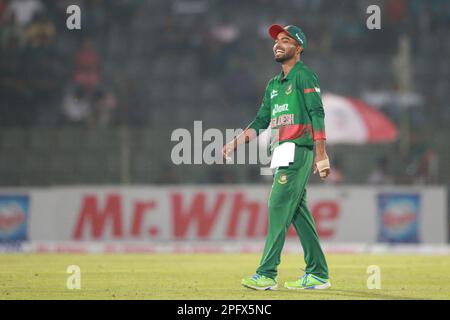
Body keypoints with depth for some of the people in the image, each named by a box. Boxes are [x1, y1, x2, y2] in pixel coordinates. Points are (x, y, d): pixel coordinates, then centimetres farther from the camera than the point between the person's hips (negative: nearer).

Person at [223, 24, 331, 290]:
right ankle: (318, 274, 12)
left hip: (298, 151, -9)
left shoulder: (304, 76, -5)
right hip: (281, 153, 9)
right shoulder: (274, 84, 22)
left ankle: (267, 274, -18)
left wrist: (321, 156, -20)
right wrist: (235, 144, 13)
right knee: (298, 213, 8)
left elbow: (317, 115, -12)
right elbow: (261, 121, 24)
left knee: (279, 206, -14)